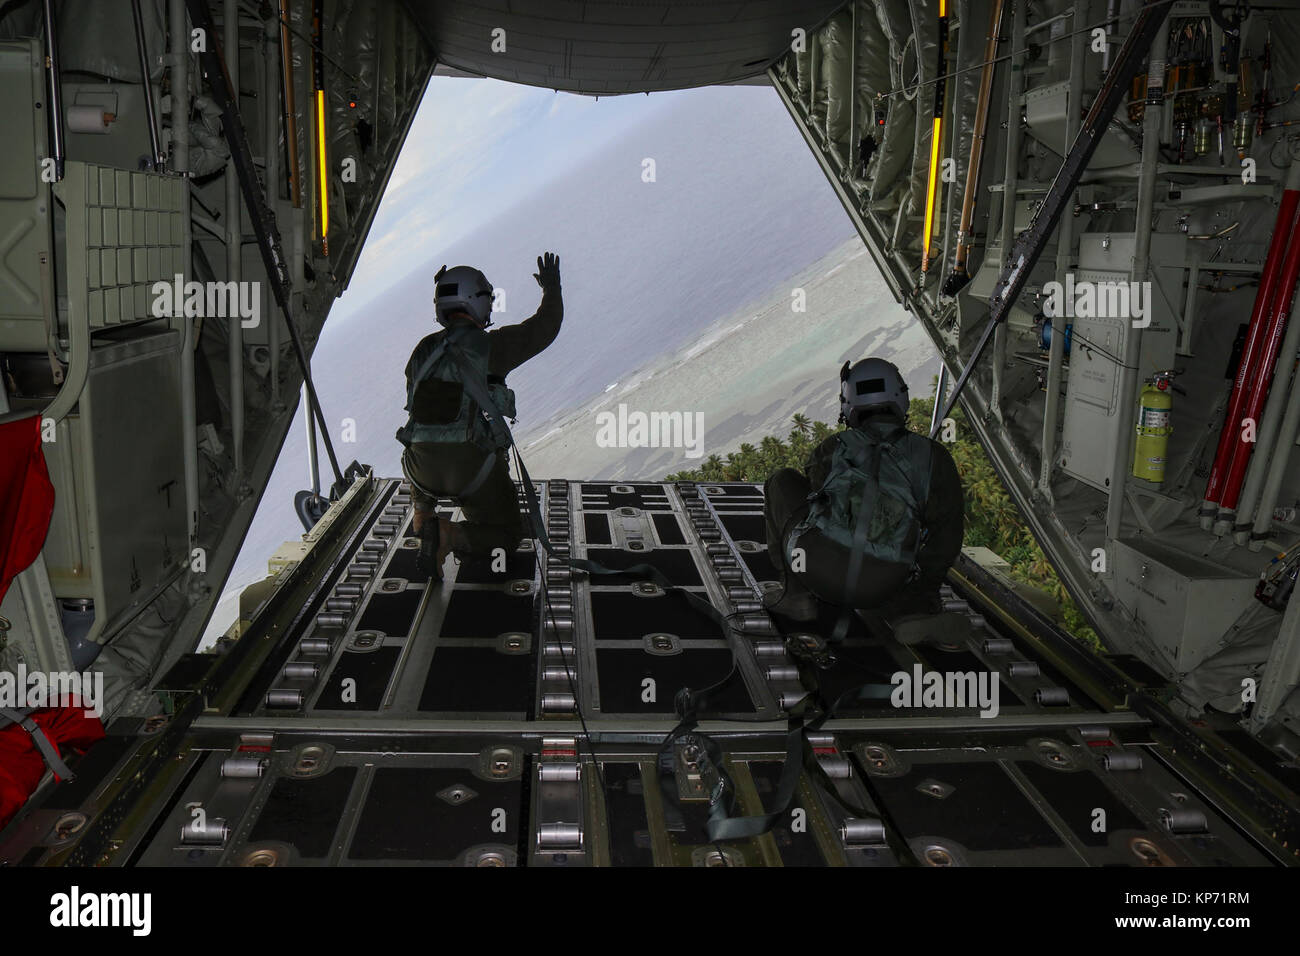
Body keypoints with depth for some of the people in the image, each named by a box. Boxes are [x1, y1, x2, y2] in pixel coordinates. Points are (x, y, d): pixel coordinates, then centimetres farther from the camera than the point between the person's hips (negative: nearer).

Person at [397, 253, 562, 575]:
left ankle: (422, 514, 26)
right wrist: (551, 290, 23)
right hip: (473, 466, -5)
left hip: (424, 469, 5)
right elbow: (544, 328, 7)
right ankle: (450, 536, -14)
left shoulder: (424, 348, 7)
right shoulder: (491, 345, -6)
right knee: (507, 534, 13)